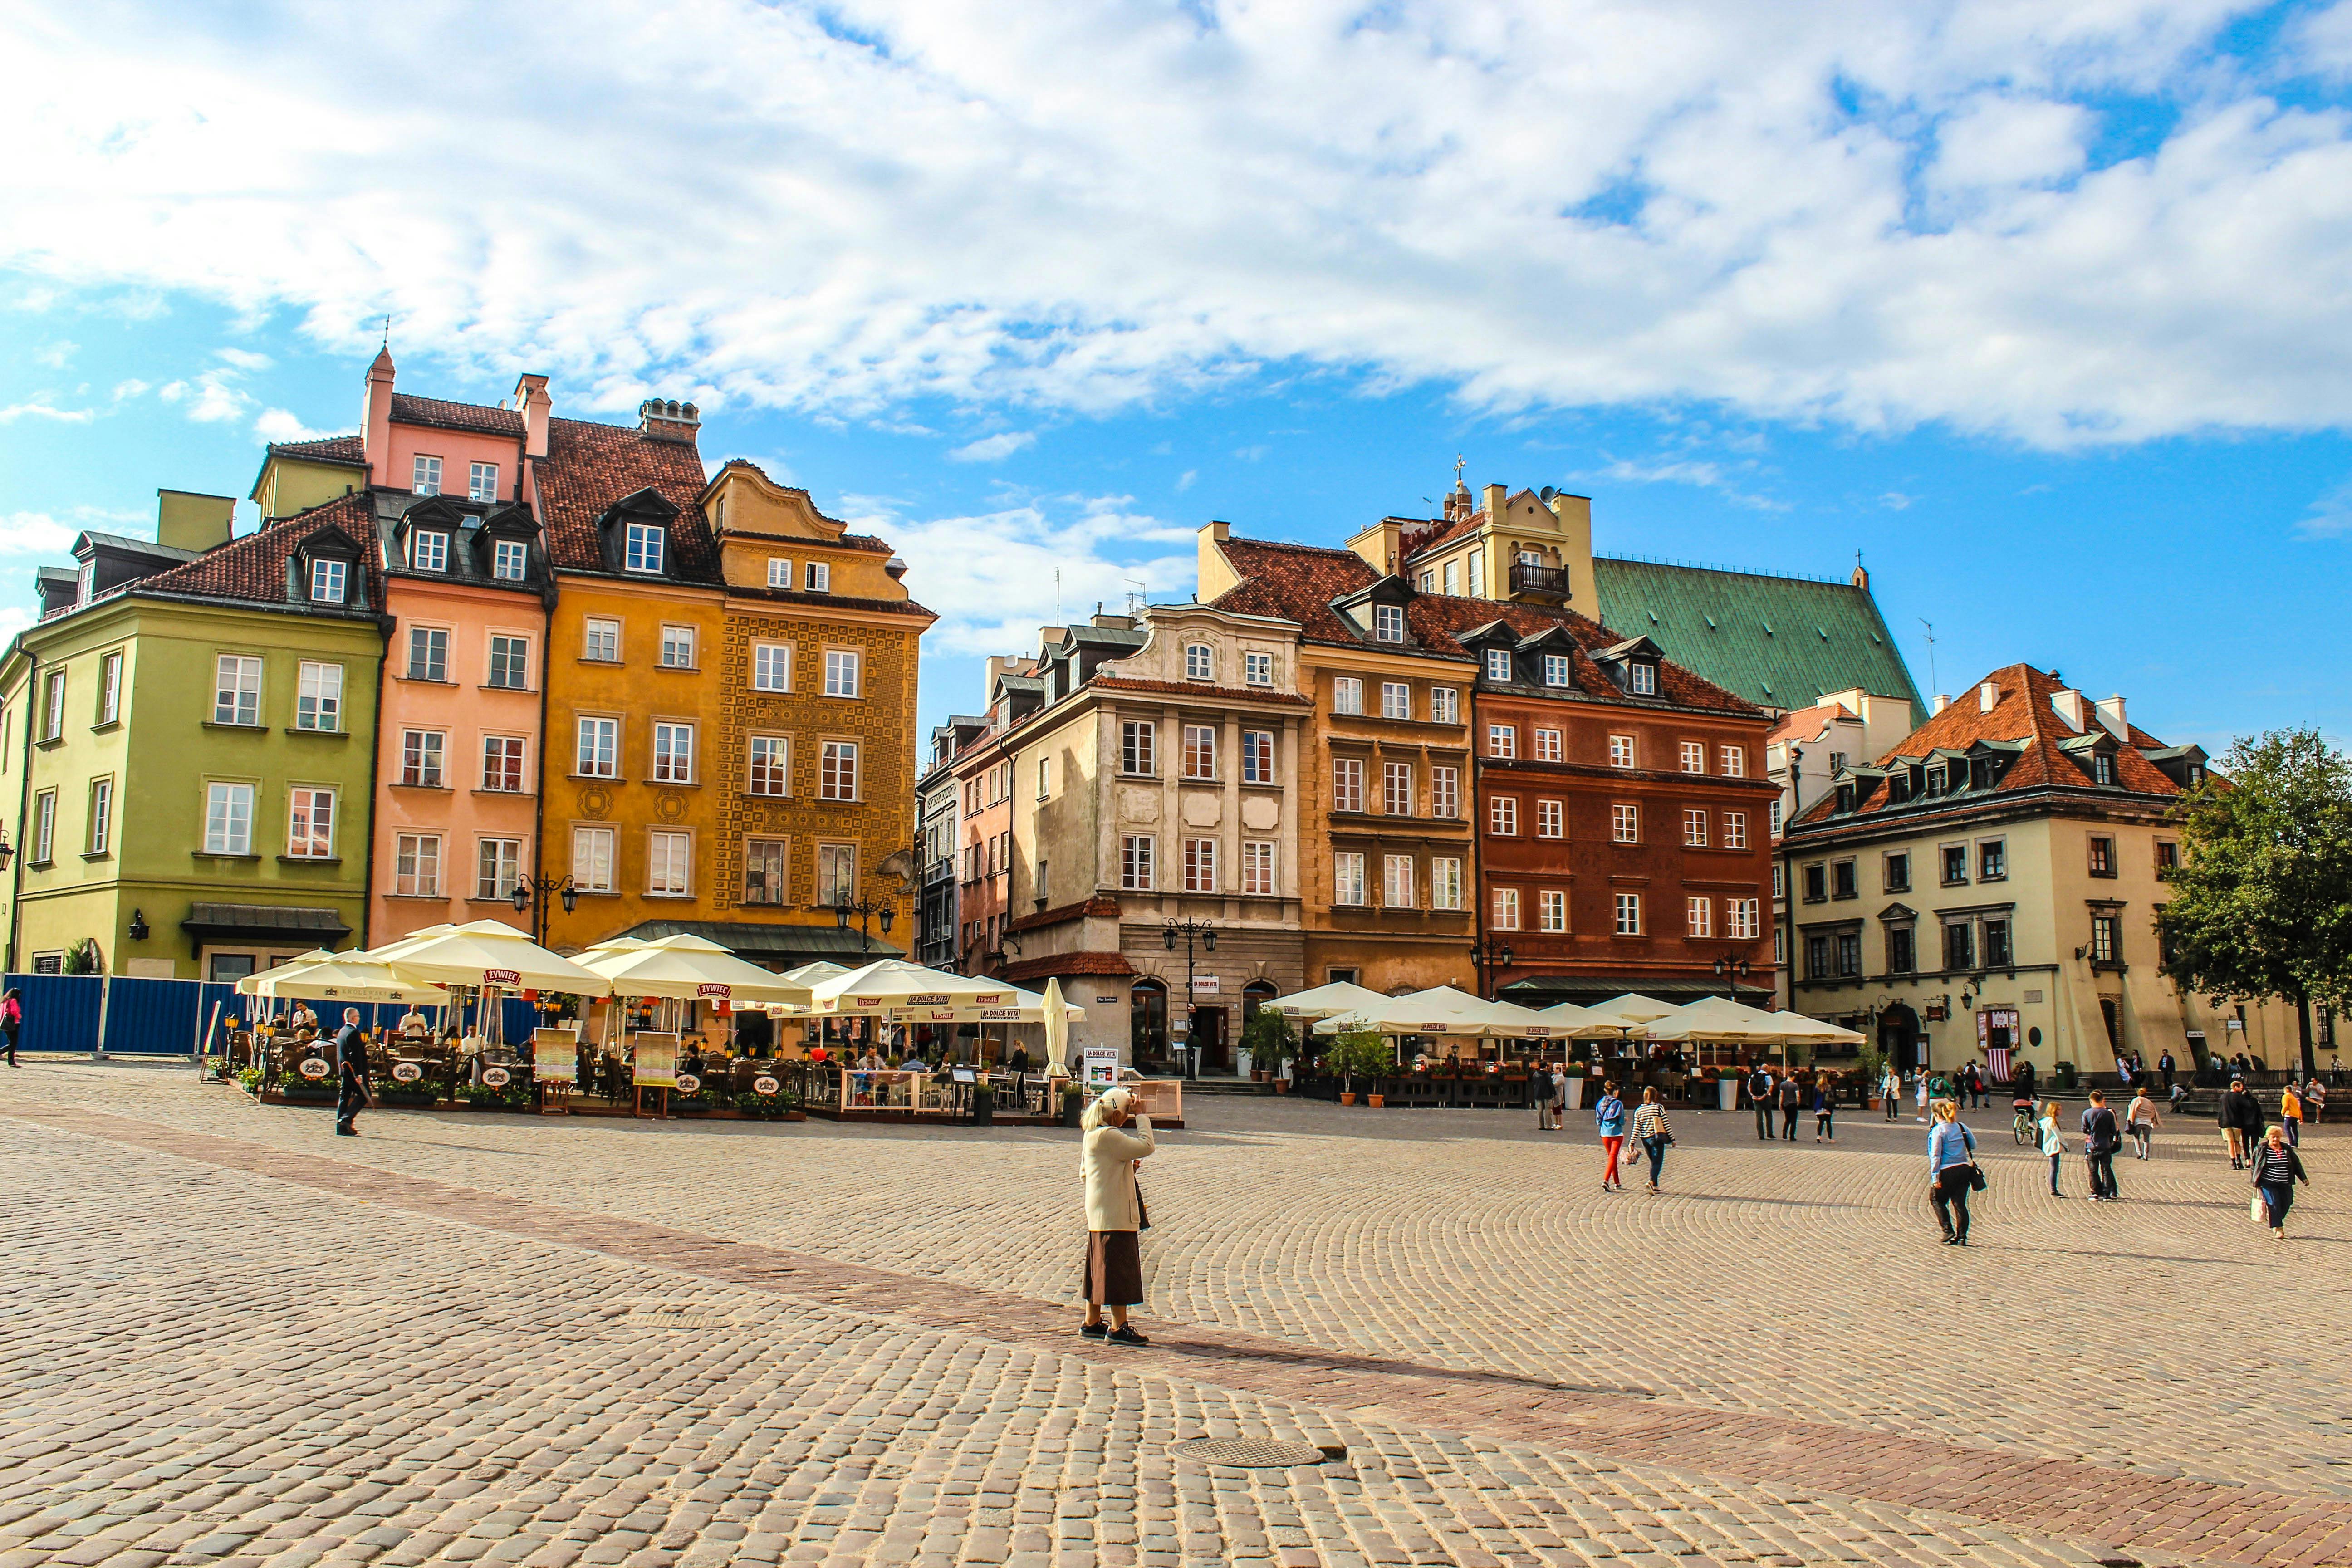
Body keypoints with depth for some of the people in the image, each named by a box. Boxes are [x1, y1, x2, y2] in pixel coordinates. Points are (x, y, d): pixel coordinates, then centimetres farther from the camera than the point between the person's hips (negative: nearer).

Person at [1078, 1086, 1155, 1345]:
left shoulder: (1092, 1135, 14)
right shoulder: (1108, 1136, -18)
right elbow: (1146, 1146, -23)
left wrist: (1127, 1167, 15)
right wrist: (1141, 1116, -12)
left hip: (1097, 1214, 10)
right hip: (1115, 1215, -10)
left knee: (1099, 1268, 15)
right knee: (1118, 1266, -6)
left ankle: (1091, 1323, 21)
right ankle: (1118, 1327, -3)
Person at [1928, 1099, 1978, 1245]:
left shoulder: (1938, 1131, -11)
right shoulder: (1962, 1127, 6)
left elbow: (1936, 1155, -13)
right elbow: (1973, 1145, 15)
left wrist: (1935, 1176, -12)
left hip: (1947, 1171, -5)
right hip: (1965, 1169, 5)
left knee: (1937, 1200, 14)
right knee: (1960, 1203, 9)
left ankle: (1949, 1232, 7)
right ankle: (1962, 1237, 7)